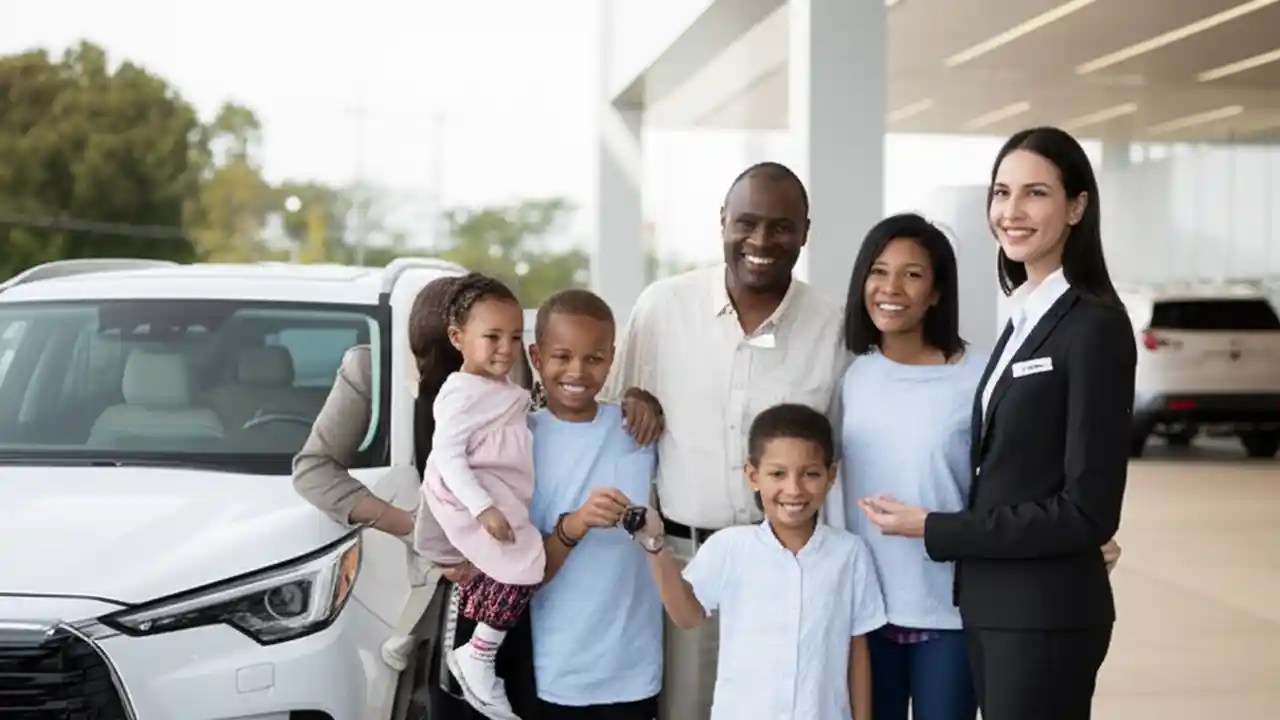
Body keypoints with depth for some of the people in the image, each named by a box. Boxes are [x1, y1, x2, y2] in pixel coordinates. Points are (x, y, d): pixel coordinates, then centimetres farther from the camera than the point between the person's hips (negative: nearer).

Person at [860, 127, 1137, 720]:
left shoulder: (1094, 327, -14)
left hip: (1046, 614, -8)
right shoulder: (1023, 318, 10)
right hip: (991, 601, 8)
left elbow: (1088, 511, -18)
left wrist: (934, 529, -15)